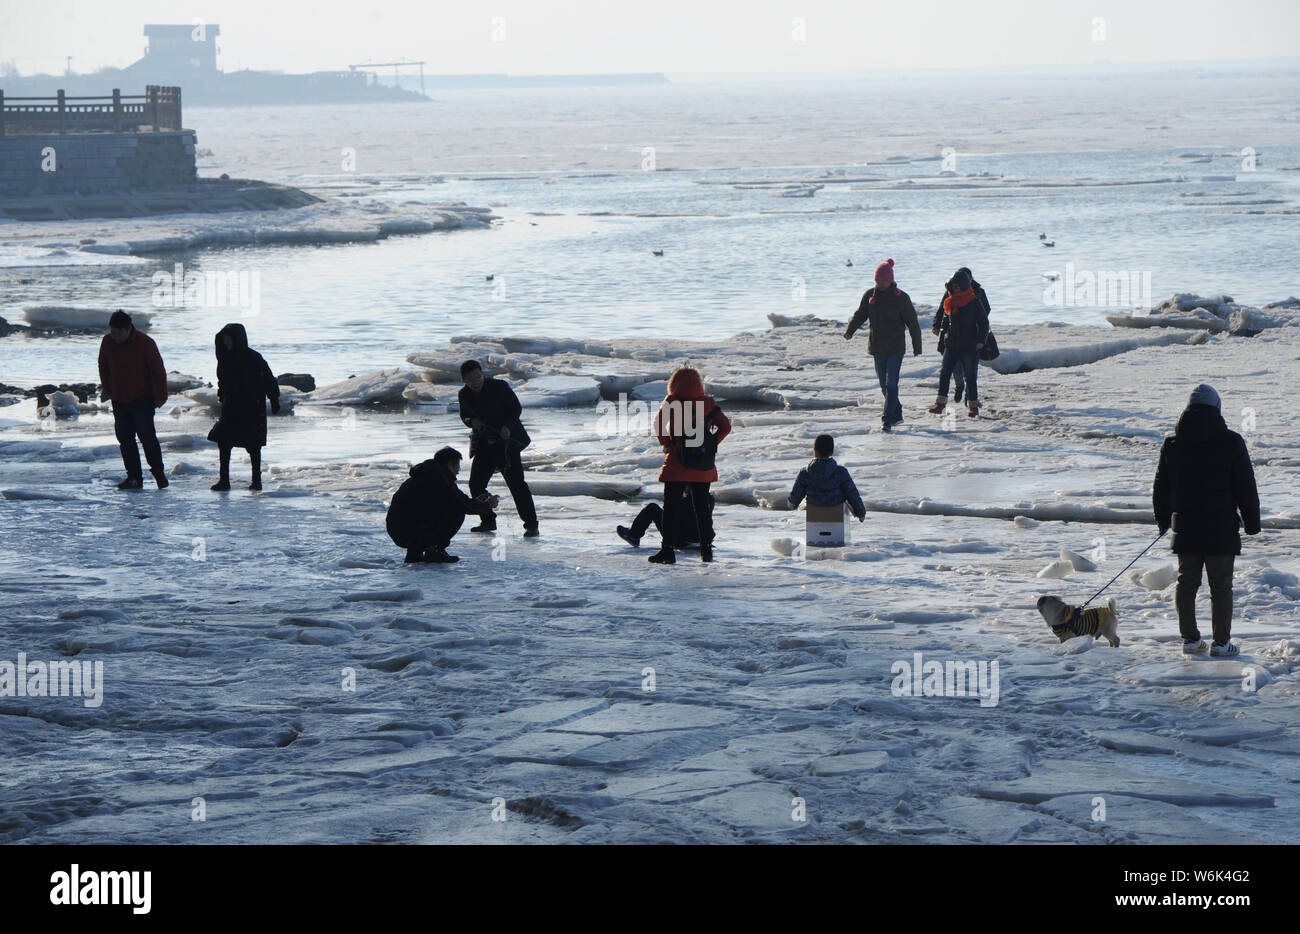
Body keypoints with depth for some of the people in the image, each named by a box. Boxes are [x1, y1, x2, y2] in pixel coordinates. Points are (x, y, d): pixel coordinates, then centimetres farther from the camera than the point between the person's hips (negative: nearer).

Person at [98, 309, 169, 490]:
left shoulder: (145, 343, -15)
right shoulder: (107, 342, -1)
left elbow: (158, 370, -8)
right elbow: (103, 367, 16)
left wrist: (161, 396, -6)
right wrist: (107, 390, 16)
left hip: (142, 398, -5)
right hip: (119, 399, 5)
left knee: (146, 434, -13)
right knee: (125, 438, 3)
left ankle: (158, 471, 4)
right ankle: (134, 477, 8)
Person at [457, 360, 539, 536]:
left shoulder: (499, 387, -13)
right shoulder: (465, 395, 0)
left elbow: (516, 408, -5)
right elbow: (464, 415, 14)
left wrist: (508, 426, -22)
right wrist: (471, 421, -10)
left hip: (506, 441, -5)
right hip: (484, 445, 5)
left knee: (516, 483, -12)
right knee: (476, 484, 4)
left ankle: (531, 525, -9)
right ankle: (488, 521, 22)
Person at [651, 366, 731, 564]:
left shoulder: (672, 402, -6)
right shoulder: (708, 403, 1)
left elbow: (659, 423, -18)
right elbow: (725, 426, -1)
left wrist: (667, 443, -4)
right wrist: (711, 443, 8)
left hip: (677, 465, -3)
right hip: (703, 467, 3)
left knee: (671, 507, 2)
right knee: (702, 507, 13)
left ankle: (667, 550, -3)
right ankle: (706, 549, 16)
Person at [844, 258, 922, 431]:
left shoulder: (900, 298, -7)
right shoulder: (869, 295, 4)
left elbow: (912, 323, -3)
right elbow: (860, 314, 4)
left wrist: (917, 346, -1)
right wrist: (850, 330, -16)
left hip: (896, 348, -5)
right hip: (877, 348, 5)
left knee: (891, 384, -11)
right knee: (884, 385, 12)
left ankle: (887, 419, -11)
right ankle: (896, 414, 27)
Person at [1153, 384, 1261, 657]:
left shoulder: (1172, 443, 3)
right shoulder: (1230, 442, -7)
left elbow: (1161, 488, 12)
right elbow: (1246, 487, -3)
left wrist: (1163, 520, 23)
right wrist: (1252, 522, 6)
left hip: (1185, 527, 3)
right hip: (1221, 528, -3)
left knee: (1186, 583, 11)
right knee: (1221, 585, 2)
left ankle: (1190, 638, 13)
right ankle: (1221, 642, 1)